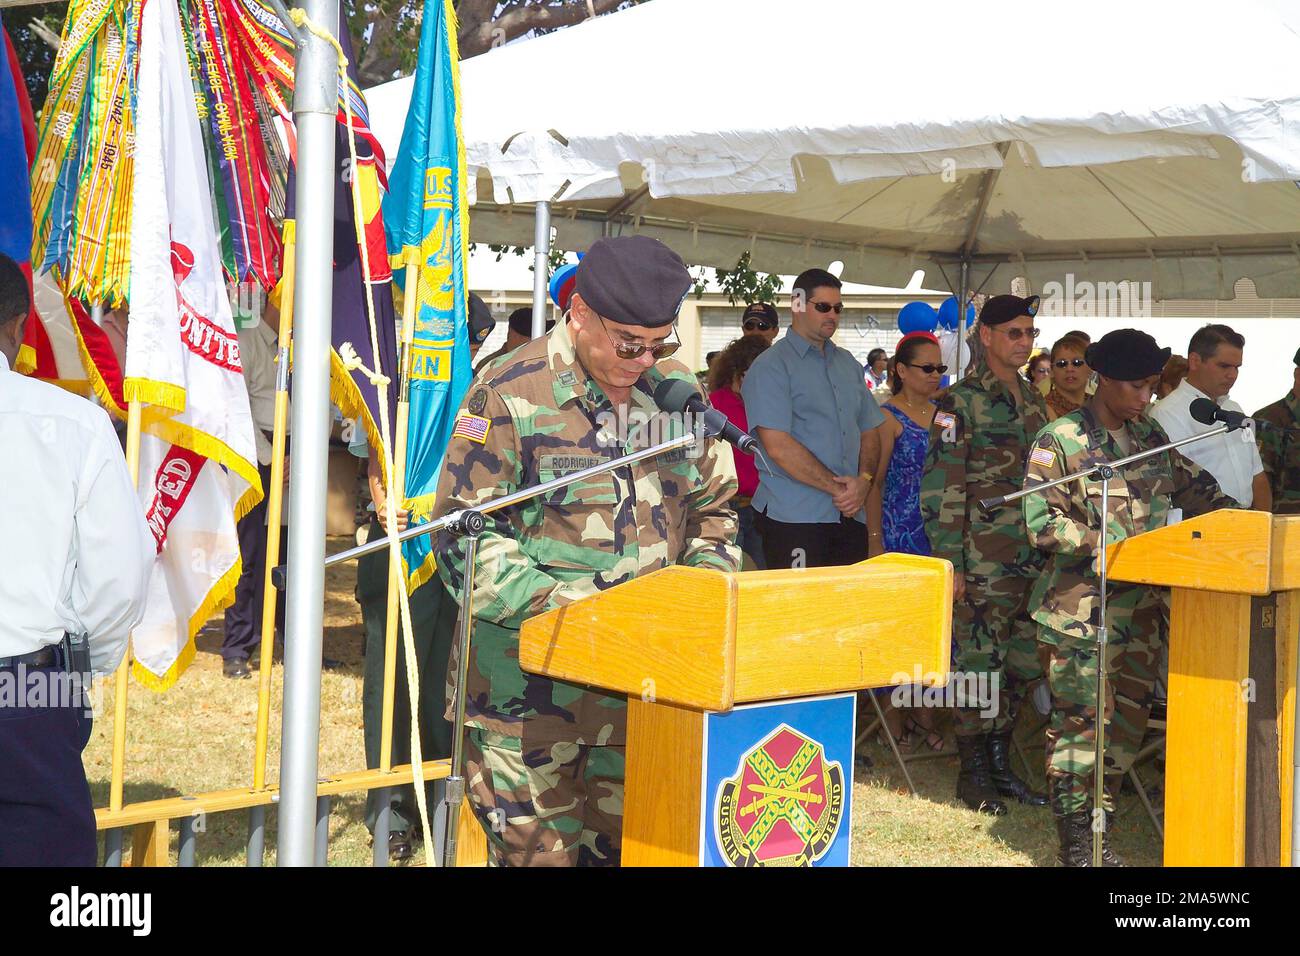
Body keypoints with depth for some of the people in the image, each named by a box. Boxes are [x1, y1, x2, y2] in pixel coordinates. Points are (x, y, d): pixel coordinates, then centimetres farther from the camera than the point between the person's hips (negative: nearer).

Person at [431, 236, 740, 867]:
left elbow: (712, 512, 20)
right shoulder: (511, 395, -9)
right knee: (539, 851, -1)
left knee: (628, 847, 11)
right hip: (530, 692, -5)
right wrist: (570, 608, -19)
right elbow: (465, 538, -11)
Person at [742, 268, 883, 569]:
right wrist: (837, 487, -13)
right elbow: (778, 446, -15)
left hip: (850, 515, 6)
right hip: (793, 519, -6)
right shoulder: (771, 367, -5)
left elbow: (869, 431, 18)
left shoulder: (848, 363, 17)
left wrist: (863, 480, -3)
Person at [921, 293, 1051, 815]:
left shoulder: (1033, 400, 15)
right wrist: (949, 561, -15)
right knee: (978, 659, -3)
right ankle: (972, 773, 7)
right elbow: (941, 486, -11)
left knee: (1020, 661, 9)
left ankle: (1000, 764, 20)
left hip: (1030, 553, 7)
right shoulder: (962, 401, -7)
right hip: (981, 553, -7)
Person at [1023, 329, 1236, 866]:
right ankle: (1075, 841, 4)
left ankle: (1099, 829, 21)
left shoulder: (1151, 437, 12)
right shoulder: (1060, 440, -8)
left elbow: (1195, 488, 18)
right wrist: (1108, 544, -19)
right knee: (1080, 721, -4)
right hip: (1083, 612, -7)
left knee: (1128, 720, 10)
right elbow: (1042, 523, -13)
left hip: (1143, 606, 7)